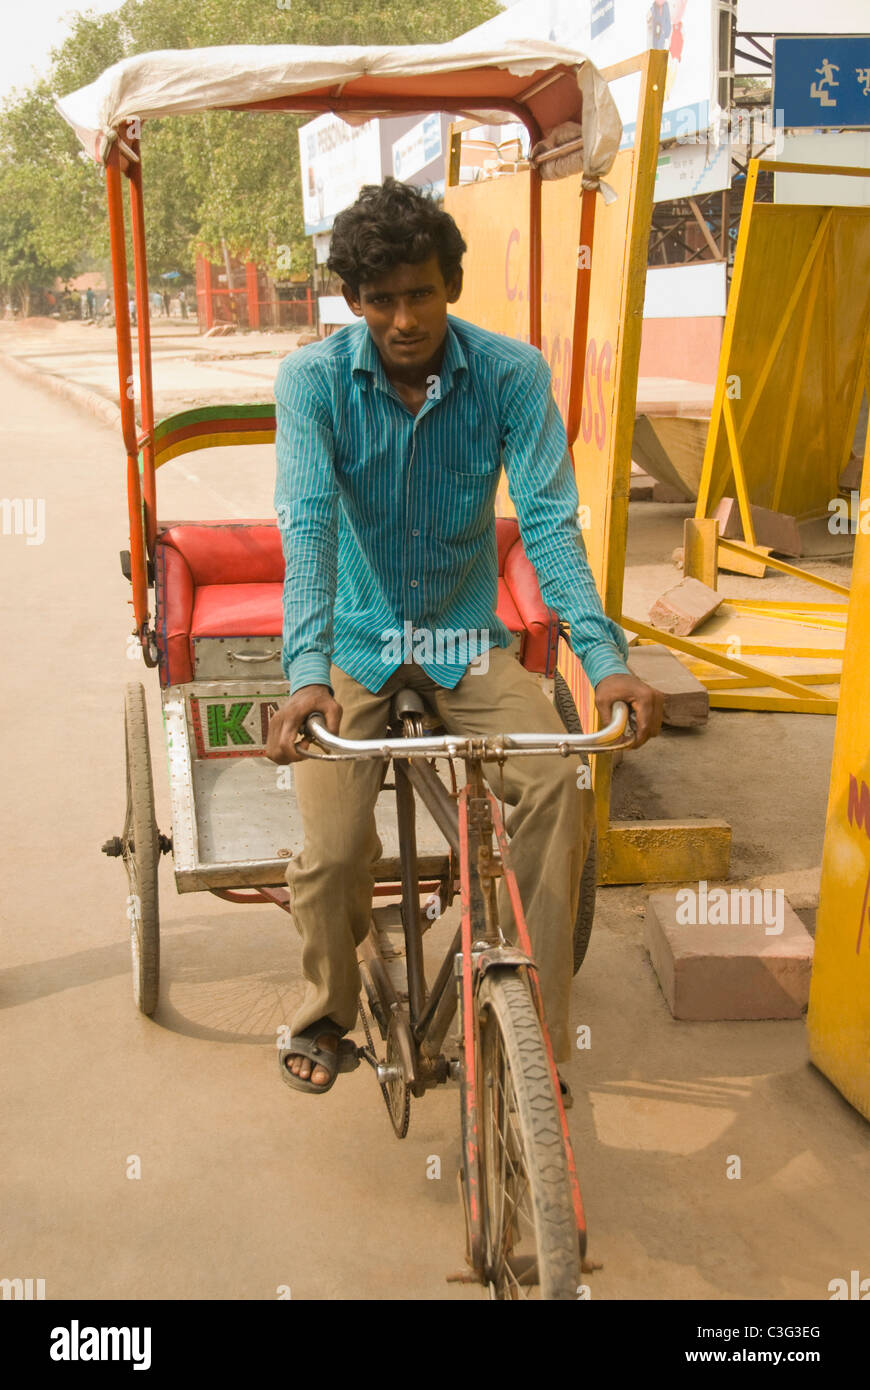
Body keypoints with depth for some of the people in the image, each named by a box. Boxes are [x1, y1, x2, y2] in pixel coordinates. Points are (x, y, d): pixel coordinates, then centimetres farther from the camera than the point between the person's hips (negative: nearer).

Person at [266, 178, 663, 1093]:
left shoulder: (512, 374, -9)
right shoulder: (313, 380, -11)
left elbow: (549, 519, -17)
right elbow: (306, 526, -23)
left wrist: (604, 657, -32)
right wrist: (307, 671, -39)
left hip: (466, 638, 1)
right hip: (355, 641, -1)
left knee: (561, 783, -24)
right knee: (334, 850, -16)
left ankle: (534, 1029, -6)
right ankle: (326, 1015, 17)